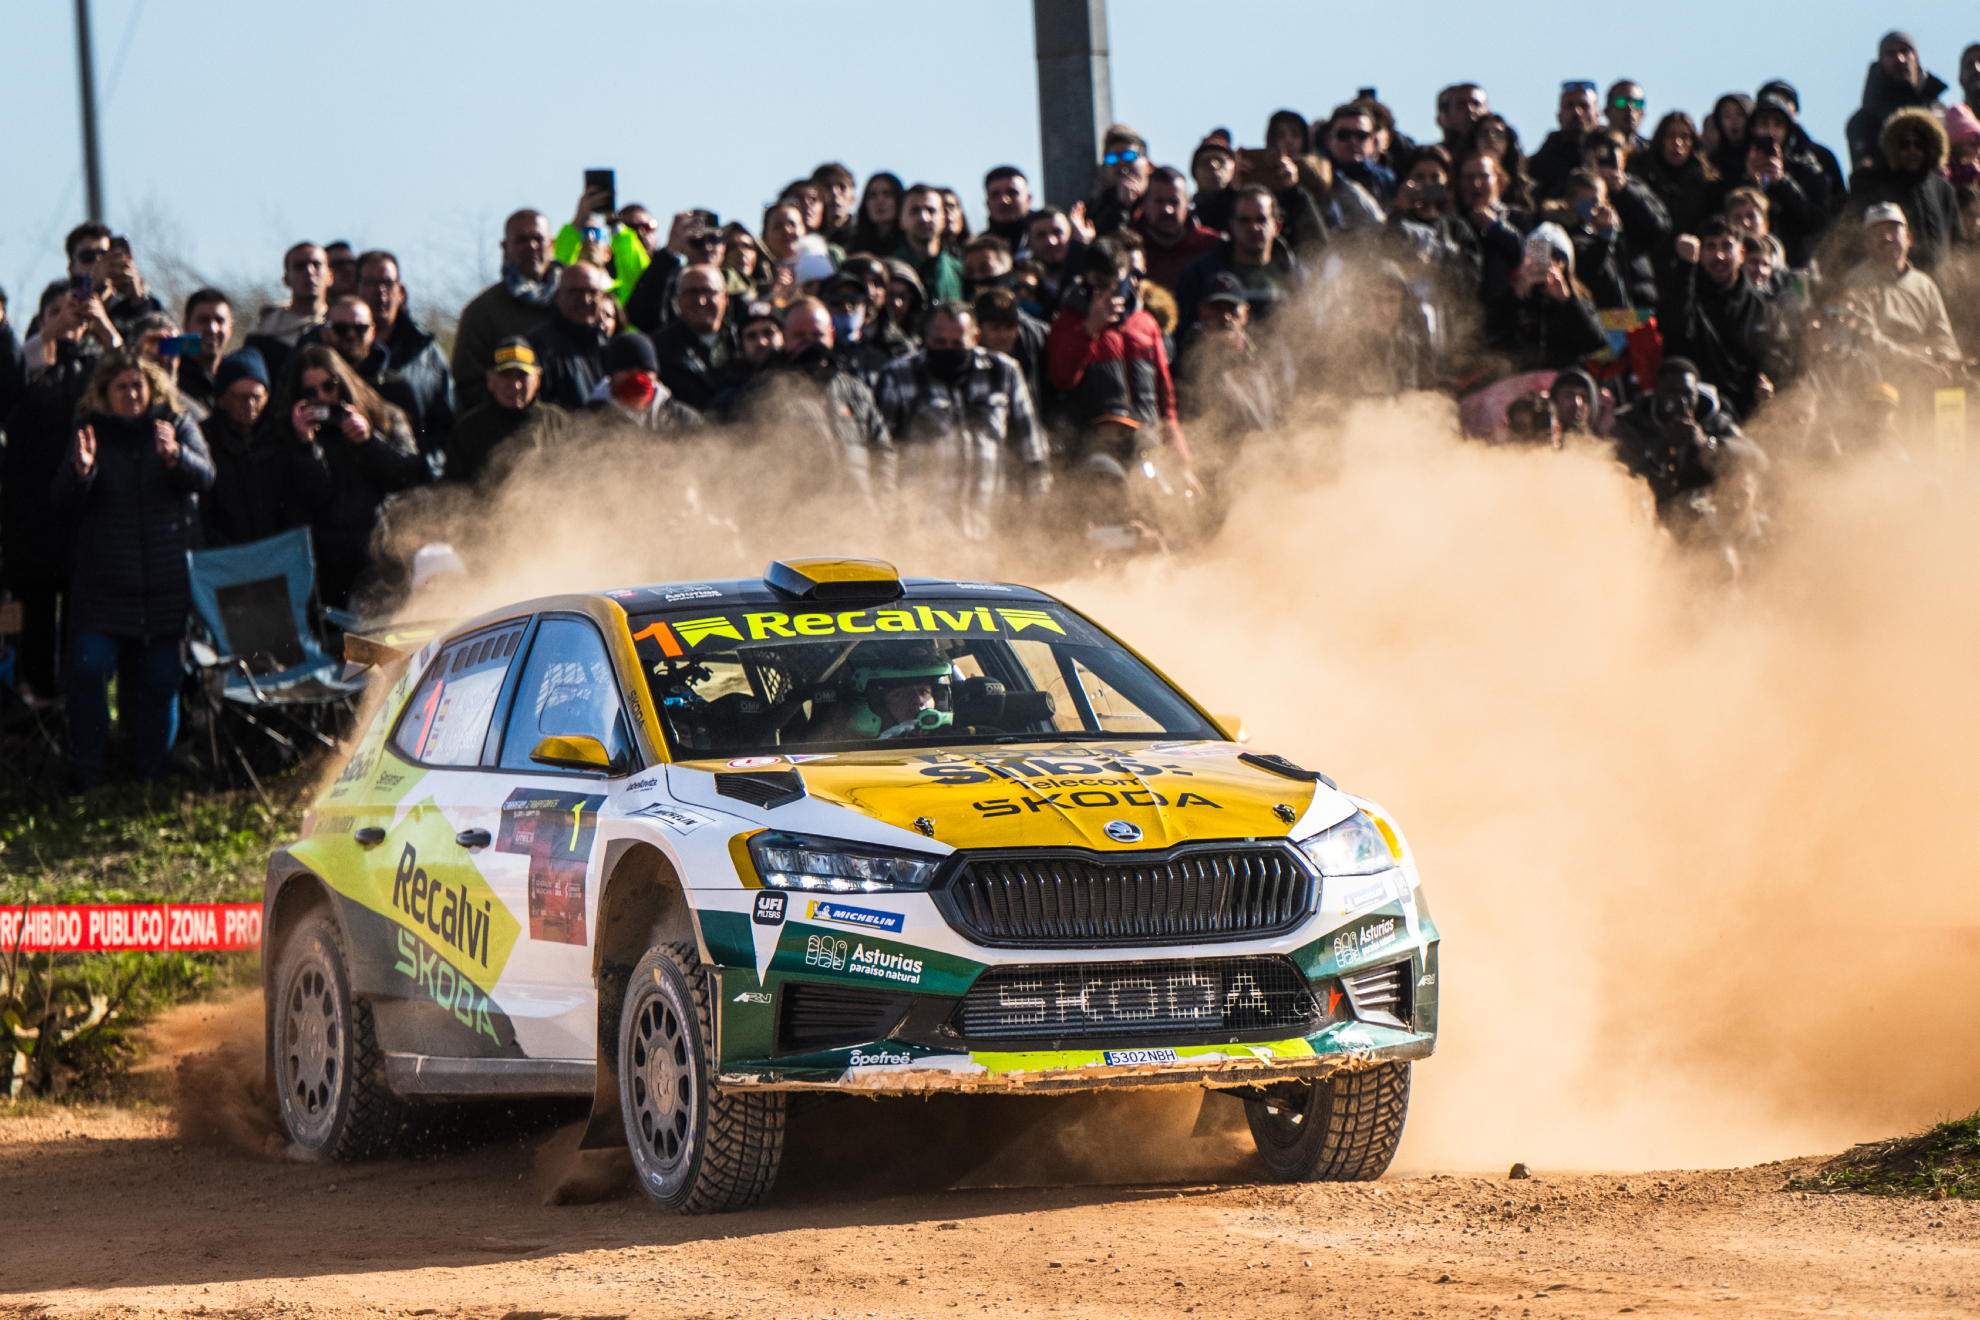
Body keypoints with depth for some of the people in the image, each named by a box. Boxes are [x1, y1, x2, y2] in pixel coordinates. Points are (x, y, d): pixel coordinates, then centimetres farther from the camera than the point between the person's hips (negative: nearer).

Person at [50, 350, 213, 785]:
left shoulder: (177, 426, 6)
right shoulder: (93, 431, 5)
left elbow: (205, 477, -10)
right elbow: (63, 502, -2)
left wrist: (176, 456, -31)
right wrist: (81, 470, -24)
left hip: (168, 581, 1)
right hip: (104, 581, -1)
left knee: (160, 676, 3)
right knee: (89, 666, -15)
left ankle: (153, 772, 17)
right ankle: (85, 773, -6)